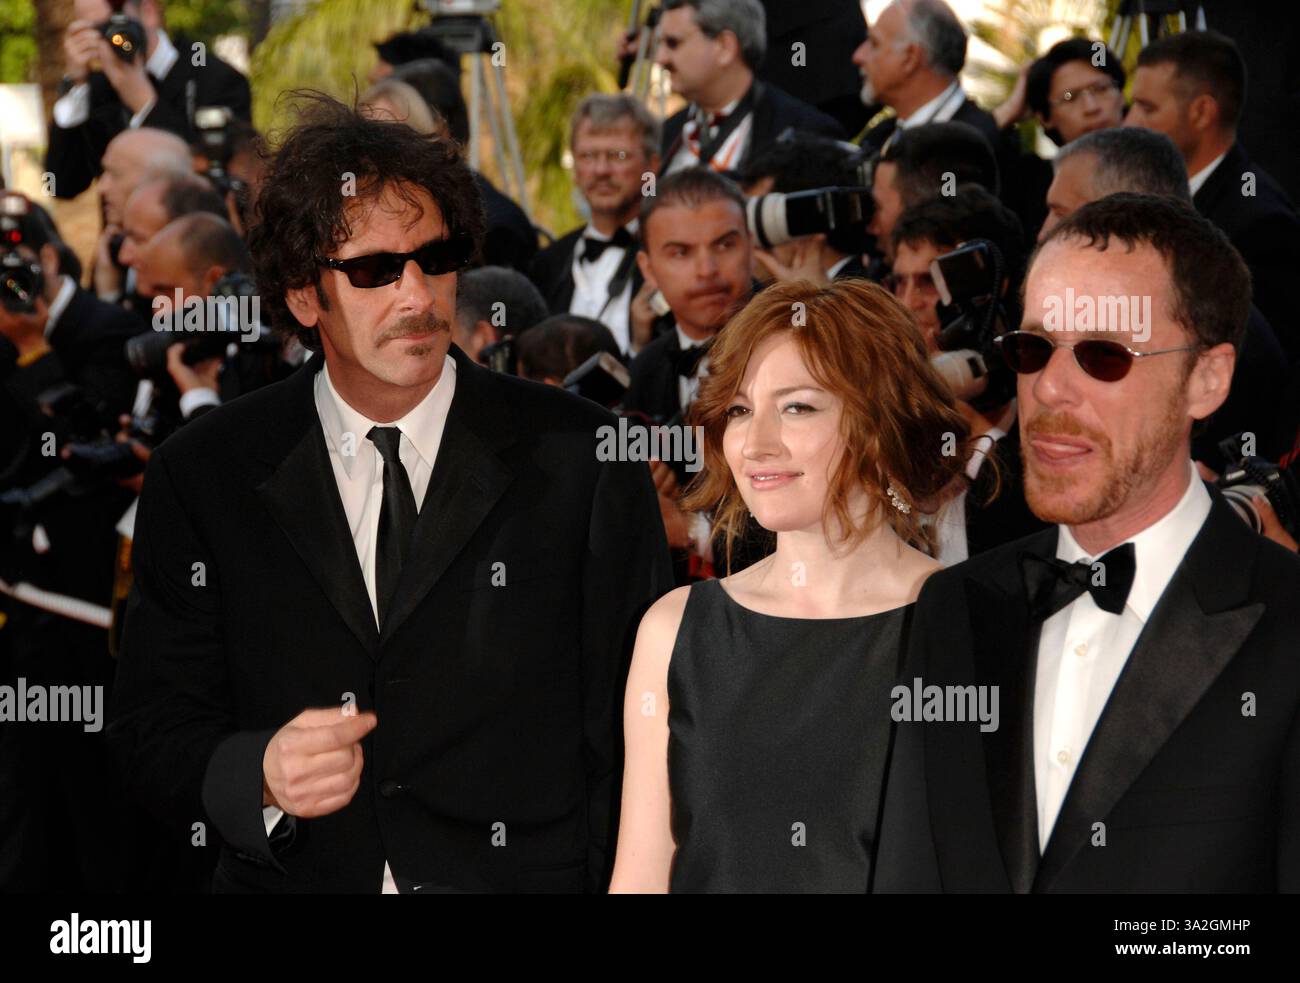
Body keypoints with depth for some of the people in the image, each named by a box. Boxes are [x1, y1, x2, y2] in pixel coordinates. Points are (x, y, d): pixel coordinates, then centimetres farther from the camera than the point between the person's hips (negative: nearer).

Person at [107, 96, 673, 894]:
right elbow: (153, 727, 5)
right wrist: (260, 778, -14)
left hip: (524, 874, -3)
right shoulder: (201, 476, 5)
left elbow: (631, 730, 1)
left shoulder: (580, 459, 2)